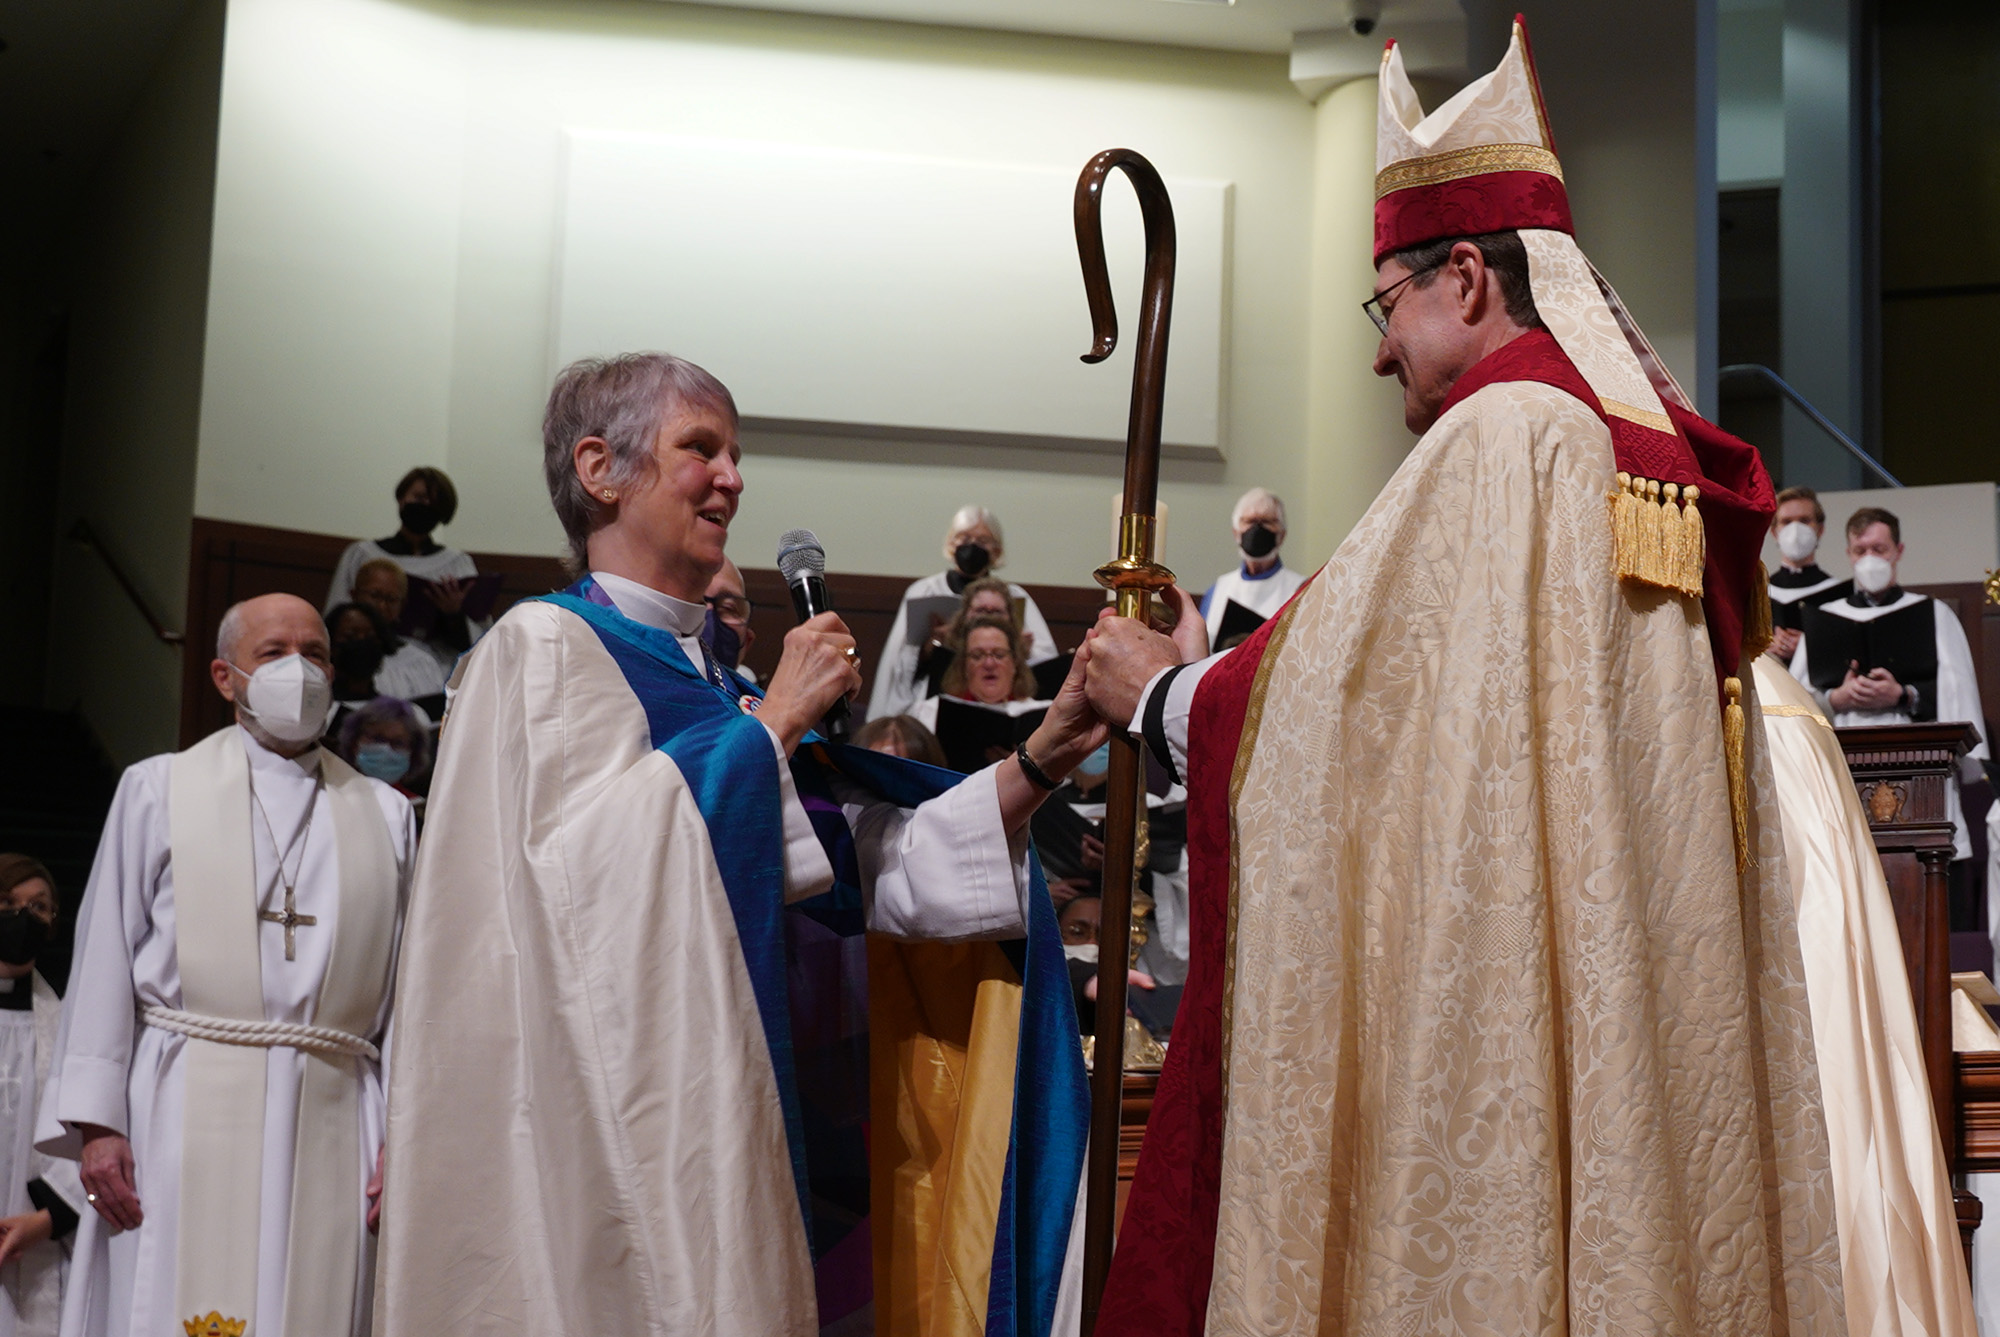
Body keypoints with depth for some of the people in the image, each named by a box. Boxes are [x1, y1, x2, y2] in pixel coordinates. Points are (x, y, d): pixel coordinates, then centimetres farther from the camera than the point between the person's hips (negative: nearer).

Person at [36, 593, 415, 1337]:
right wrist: (96, 1122, -4)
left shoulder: (384, 814, 15)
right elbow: (106, 962, 5)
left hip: (329, 1123, 2)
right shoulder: (158, 791, 11)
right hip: (187, 1112, -2)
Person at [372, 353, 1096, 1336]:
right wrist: (775, 721, -12)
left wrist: (1040, 761, -1)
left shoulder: (717, 683, 18)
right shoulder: (546, 645, -3)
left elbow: (874, 872, 9)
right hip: (621, 1131, -7)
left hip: (738, 1133, 7)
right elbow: (590, 854, -20)